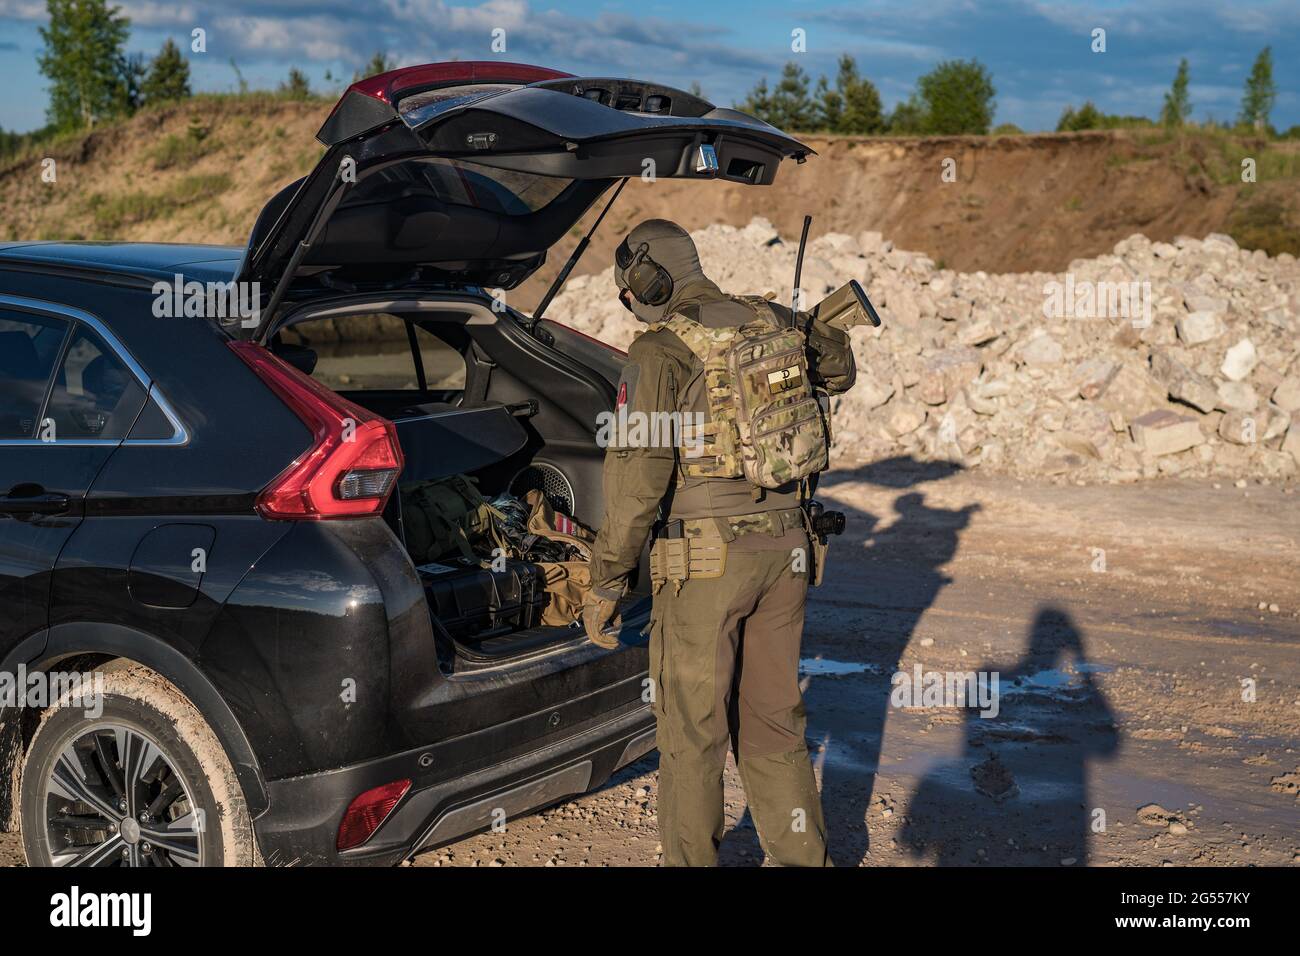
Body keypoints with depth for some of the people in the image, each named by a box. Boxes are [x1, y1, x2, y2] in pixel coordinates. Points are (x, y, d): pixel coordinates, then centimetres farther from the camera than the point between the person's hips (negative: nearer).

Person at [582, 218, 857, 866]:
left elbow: (636, 477, -16)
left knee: (691, 726, 7)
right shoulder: (773, 322, 8)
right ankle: (803, 857, 22)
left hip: (705, 558, -6)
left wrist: (604, 584, -10)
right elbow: (840, 369, 29)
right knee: (772, 718, 16)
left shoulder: (660, 353, -11)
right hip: (784, 548, 6)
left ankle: (692, 861, 19)